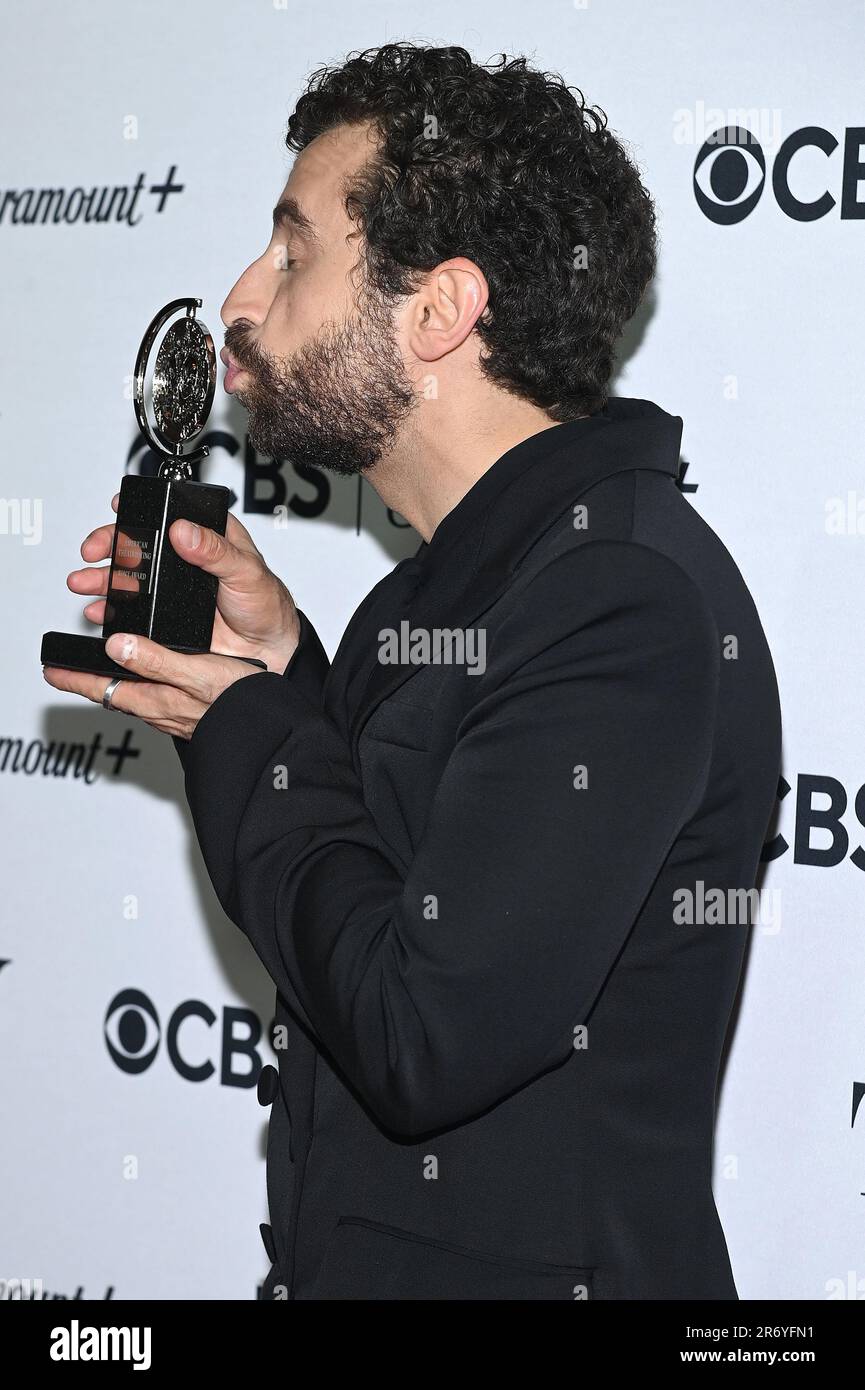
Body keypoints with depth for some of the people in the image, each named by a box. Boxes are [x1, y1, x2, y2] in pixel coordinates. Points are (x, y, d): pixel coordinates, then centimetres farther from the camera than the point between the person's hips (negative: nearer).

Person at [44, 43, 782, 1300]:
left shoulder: (628, 598, -22)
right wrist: (278, 673, 0)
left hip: (529, 1263, -9)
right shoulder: (483, 571, 9)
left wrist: (245, 728, -14)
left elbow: (426, 1035, -27)